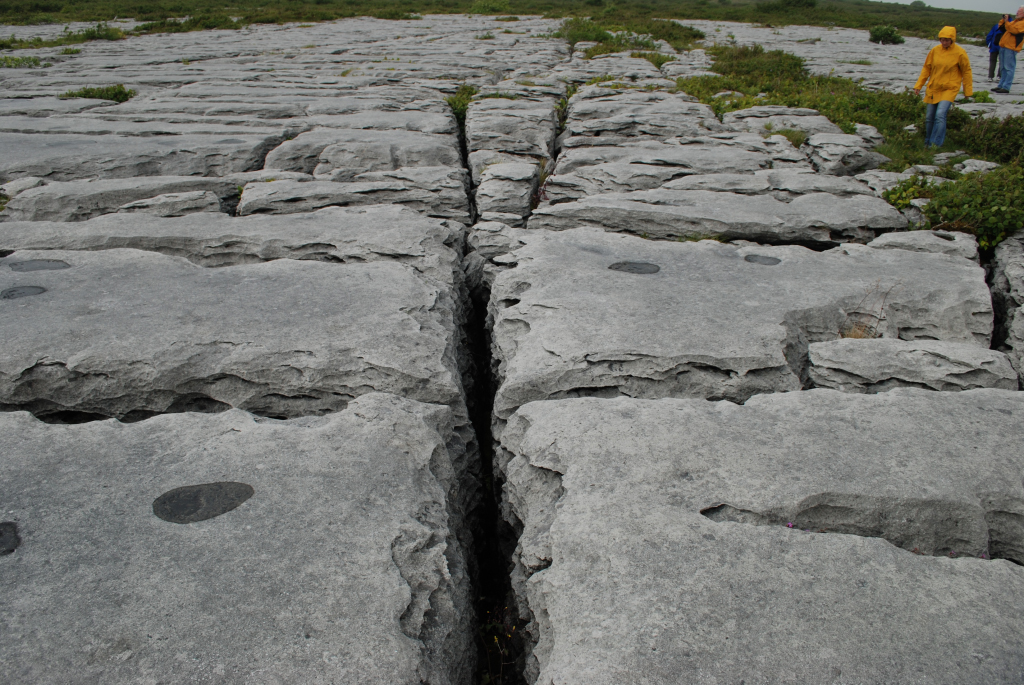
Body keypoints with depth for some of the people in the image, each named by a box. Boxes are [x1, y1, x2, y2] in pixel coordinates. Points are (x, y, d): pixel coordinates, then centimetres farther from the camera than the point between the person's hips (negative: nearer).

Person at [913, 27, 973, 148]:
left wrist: (968, 91, 5)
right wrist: (918, 85, 6)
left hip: (949, 89, -4)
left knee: (940, 115, -20)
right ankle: (928, 143, 24)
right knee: (930, 117, 8)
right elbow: (926, 68, 10)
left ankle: (936, 144, -15)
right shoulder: (935, 50, 0)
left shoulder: (960, 53, -8)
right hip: (933, 88, 4)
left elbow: (966, 72, 1)